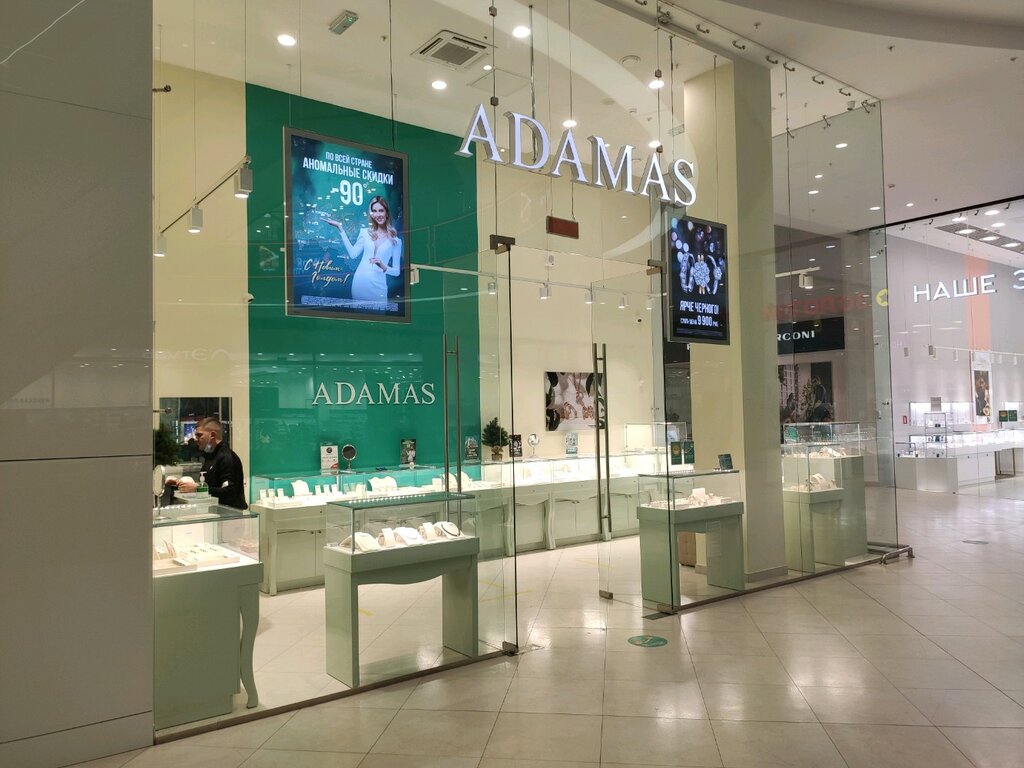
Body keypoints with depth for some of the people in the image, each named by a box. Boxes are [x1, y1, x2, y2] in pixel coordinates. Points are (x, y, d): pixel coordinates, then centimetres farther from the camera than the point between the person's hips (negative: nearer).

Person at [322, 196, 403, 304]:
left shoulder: (395, 241, 3)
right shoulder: (365, 232, 8)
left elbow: (397, 271, 4)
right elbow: (353, 254, -4)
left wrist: (383, 267, -16)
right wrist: (340, 228, -2)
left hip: (378, 286, -1)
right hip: (359, 282, 2)